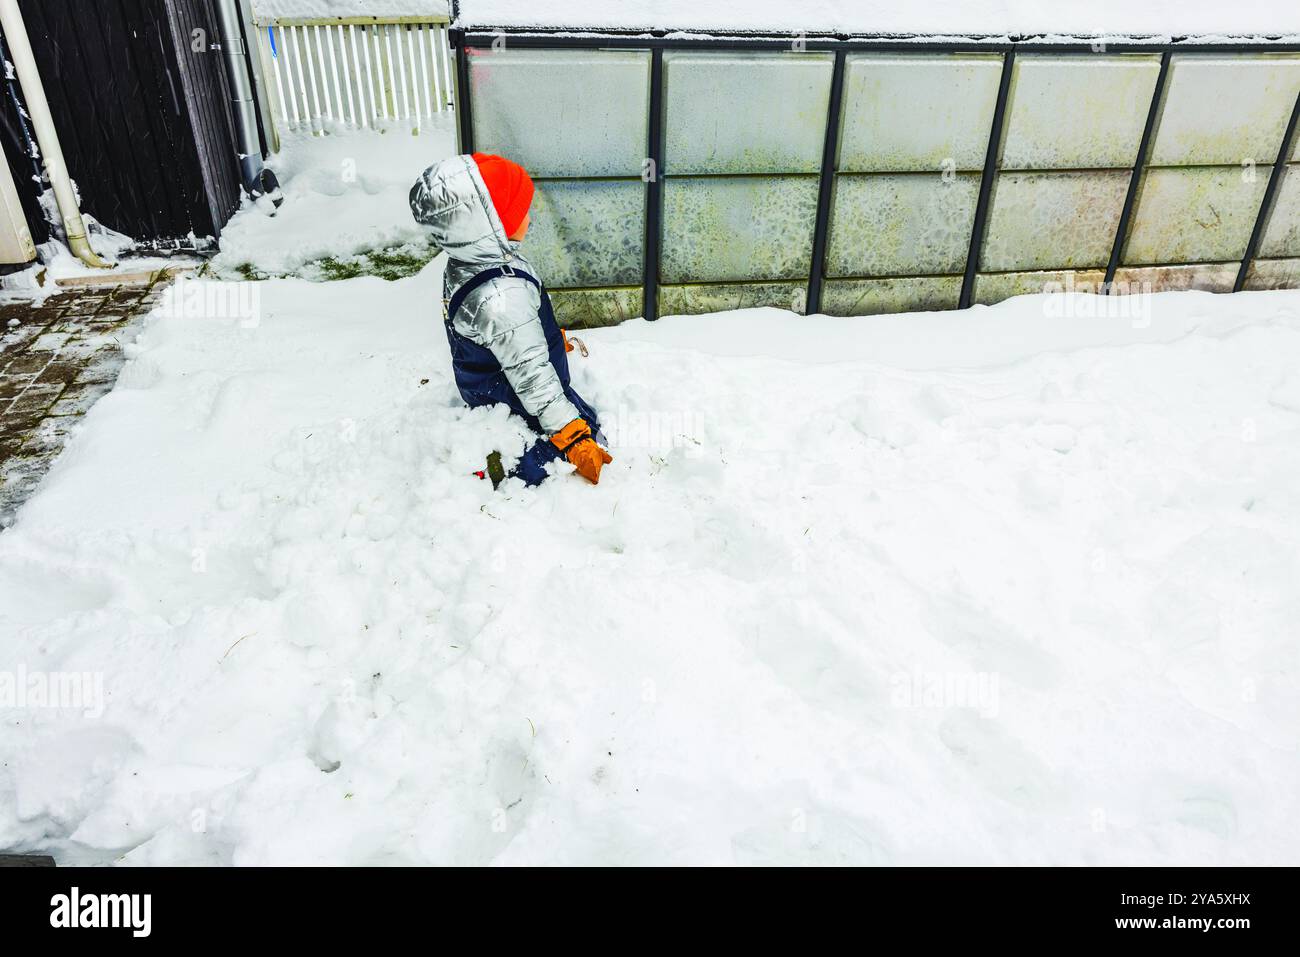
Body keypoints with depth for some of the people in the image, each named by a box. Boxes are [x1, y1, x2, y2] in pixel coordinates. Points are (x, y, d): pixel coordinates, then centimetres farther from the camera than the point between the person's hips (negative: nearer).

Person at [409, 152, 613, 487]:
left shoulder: (464, 264, -5)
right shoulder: (503, 299, -37)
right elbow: (532, 377, -32)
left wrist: (554, 340, 29)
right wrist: (573, 438, -26)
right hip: (519, 408, -10)